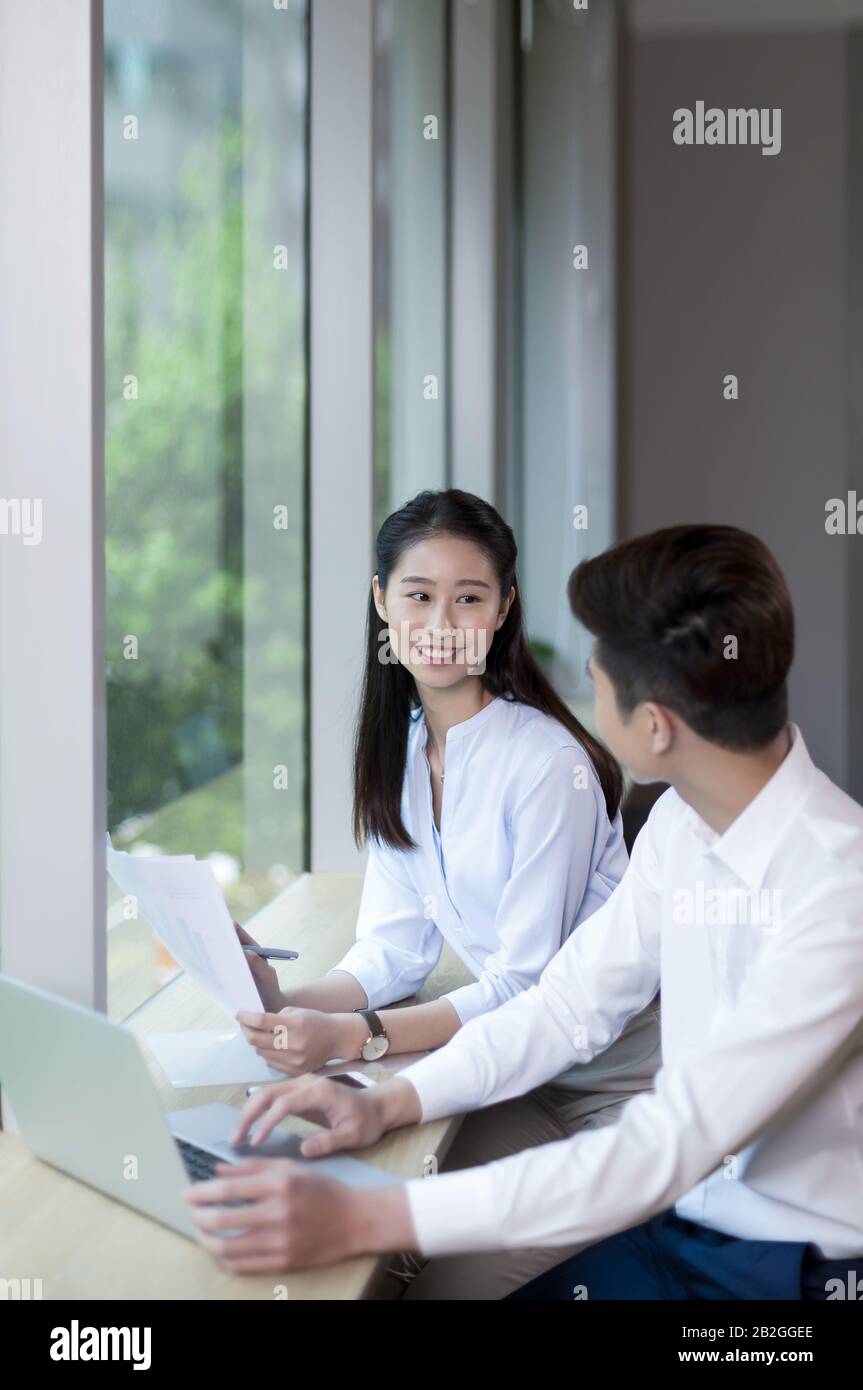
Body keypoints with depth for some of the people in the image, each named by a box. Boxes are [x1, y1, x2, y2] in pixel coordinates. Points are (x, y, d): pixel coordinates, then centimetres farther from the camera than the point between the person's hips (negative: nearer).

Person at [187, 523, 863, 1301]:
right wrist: (389, 1104, -9)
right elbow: (572, 1005, 7)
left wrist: (360, 1221, -33)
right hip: (679, 1224, 6)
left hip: (793, 1268, -6)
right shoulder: (682, 823, -3)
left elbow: (663, 1151, -30)